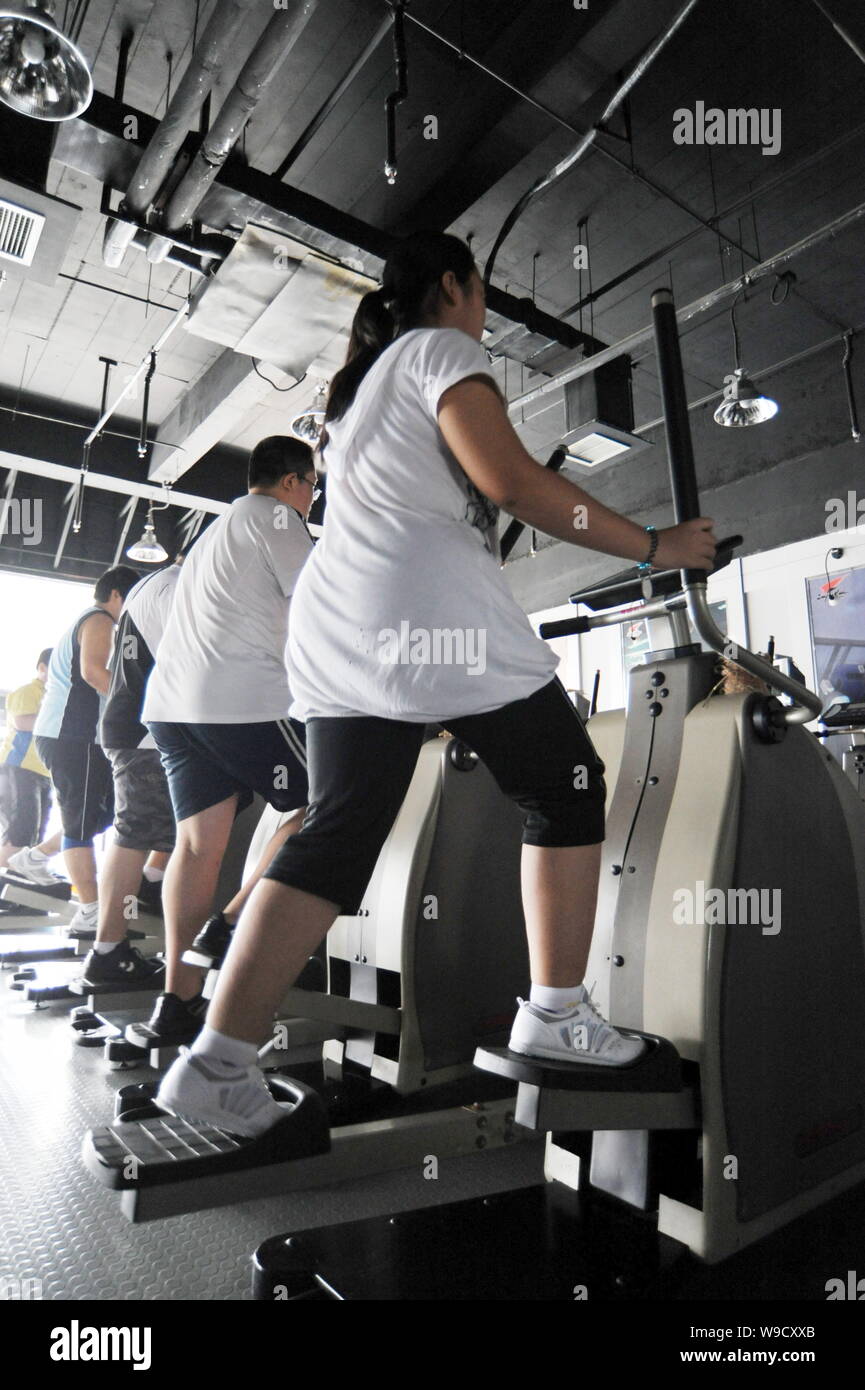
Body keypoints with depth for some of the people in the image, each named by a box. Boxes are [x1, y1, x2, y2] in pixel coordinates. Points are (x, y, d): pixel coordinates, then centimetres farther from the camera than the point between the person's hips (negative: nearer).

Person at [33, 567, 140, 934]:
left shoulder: (81, 622, 26)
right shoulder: (100, 621, -5)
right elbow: (93, 670, -22)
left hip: (56, 734, 10)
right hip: (73, 736, -10)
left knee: (97, 813, 13)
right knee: (83, 822, -9)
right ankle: (90, 914, -8)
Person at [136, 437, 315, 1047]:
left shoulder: (217, 528, 31)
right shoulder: (273, 517, 3)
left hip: (172, 701, 9)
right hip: (242, 698, -9)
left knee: (198, 841, 5)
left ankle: (176, 1004, 5)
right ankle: (231, 928, -8)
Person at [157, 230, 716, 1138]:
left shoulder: (358, 382, 30)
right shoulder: (442, 348, 4)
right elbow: (510, 480, -11)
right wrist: (656, 546, -6)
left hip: (337, 629, 8)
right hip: (435, 616, -8)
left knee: (335, 836, 4)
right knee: (566, 791, 7)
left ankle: (217, 1061, 0)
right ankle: (556, 1013, 12)